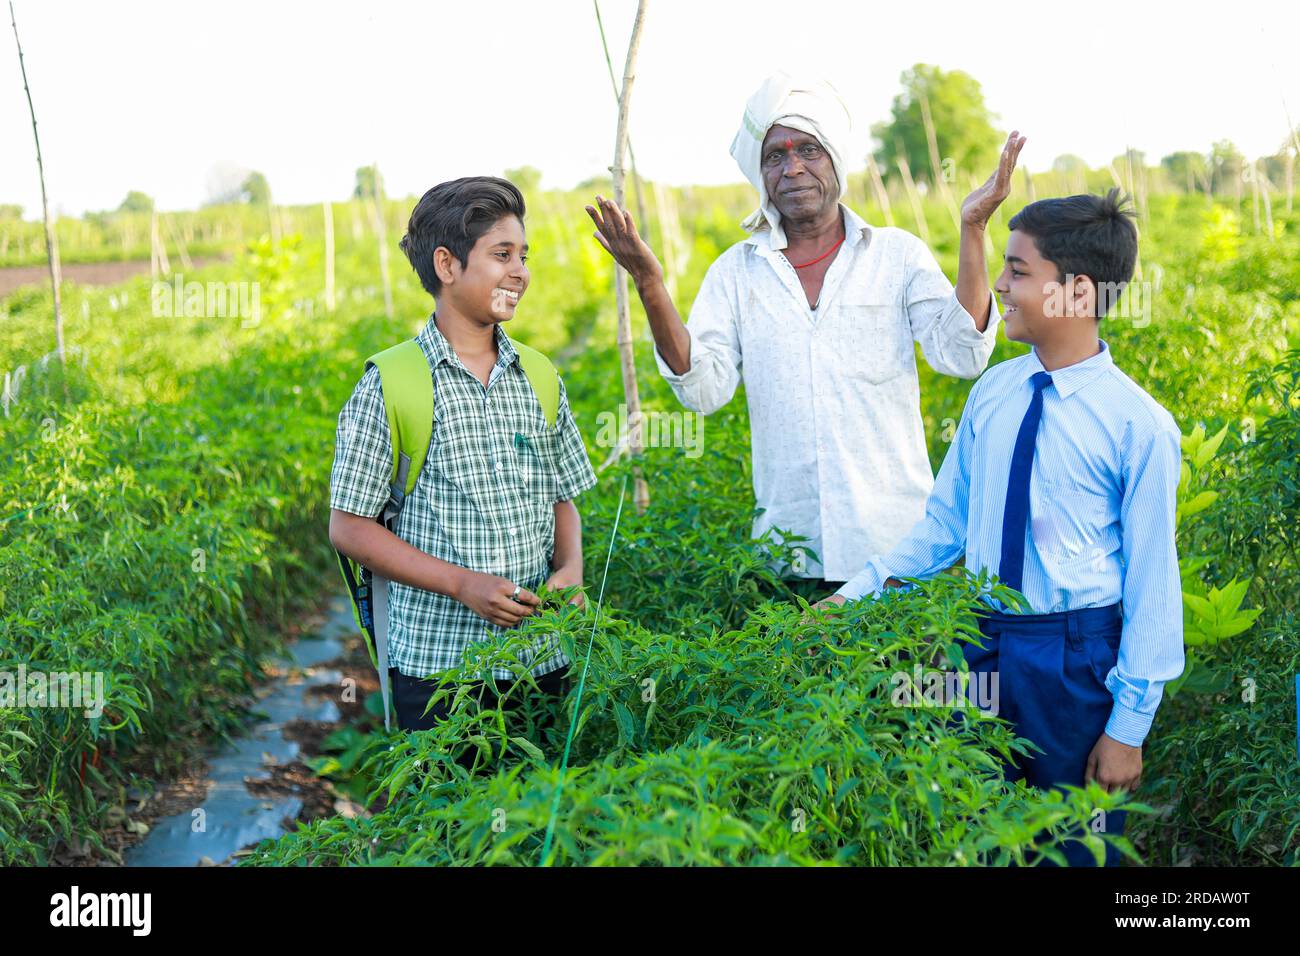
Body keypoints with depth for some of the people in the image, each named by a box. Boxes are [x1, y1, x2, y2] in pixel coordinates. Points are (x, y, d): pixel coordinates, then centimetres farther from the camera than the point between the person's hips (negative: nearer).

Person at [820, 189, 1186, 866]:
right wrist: (856, 594, 1)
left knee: (1076, 846, 13)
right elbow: (945, 523, 8)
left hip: (1077, 658, -4)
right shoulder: (992, 393, 1)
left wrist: (1129, 725, -9)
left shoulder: (1140, 425, -13)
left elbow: (1151, 581, -11)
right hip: (983, 643, 4)